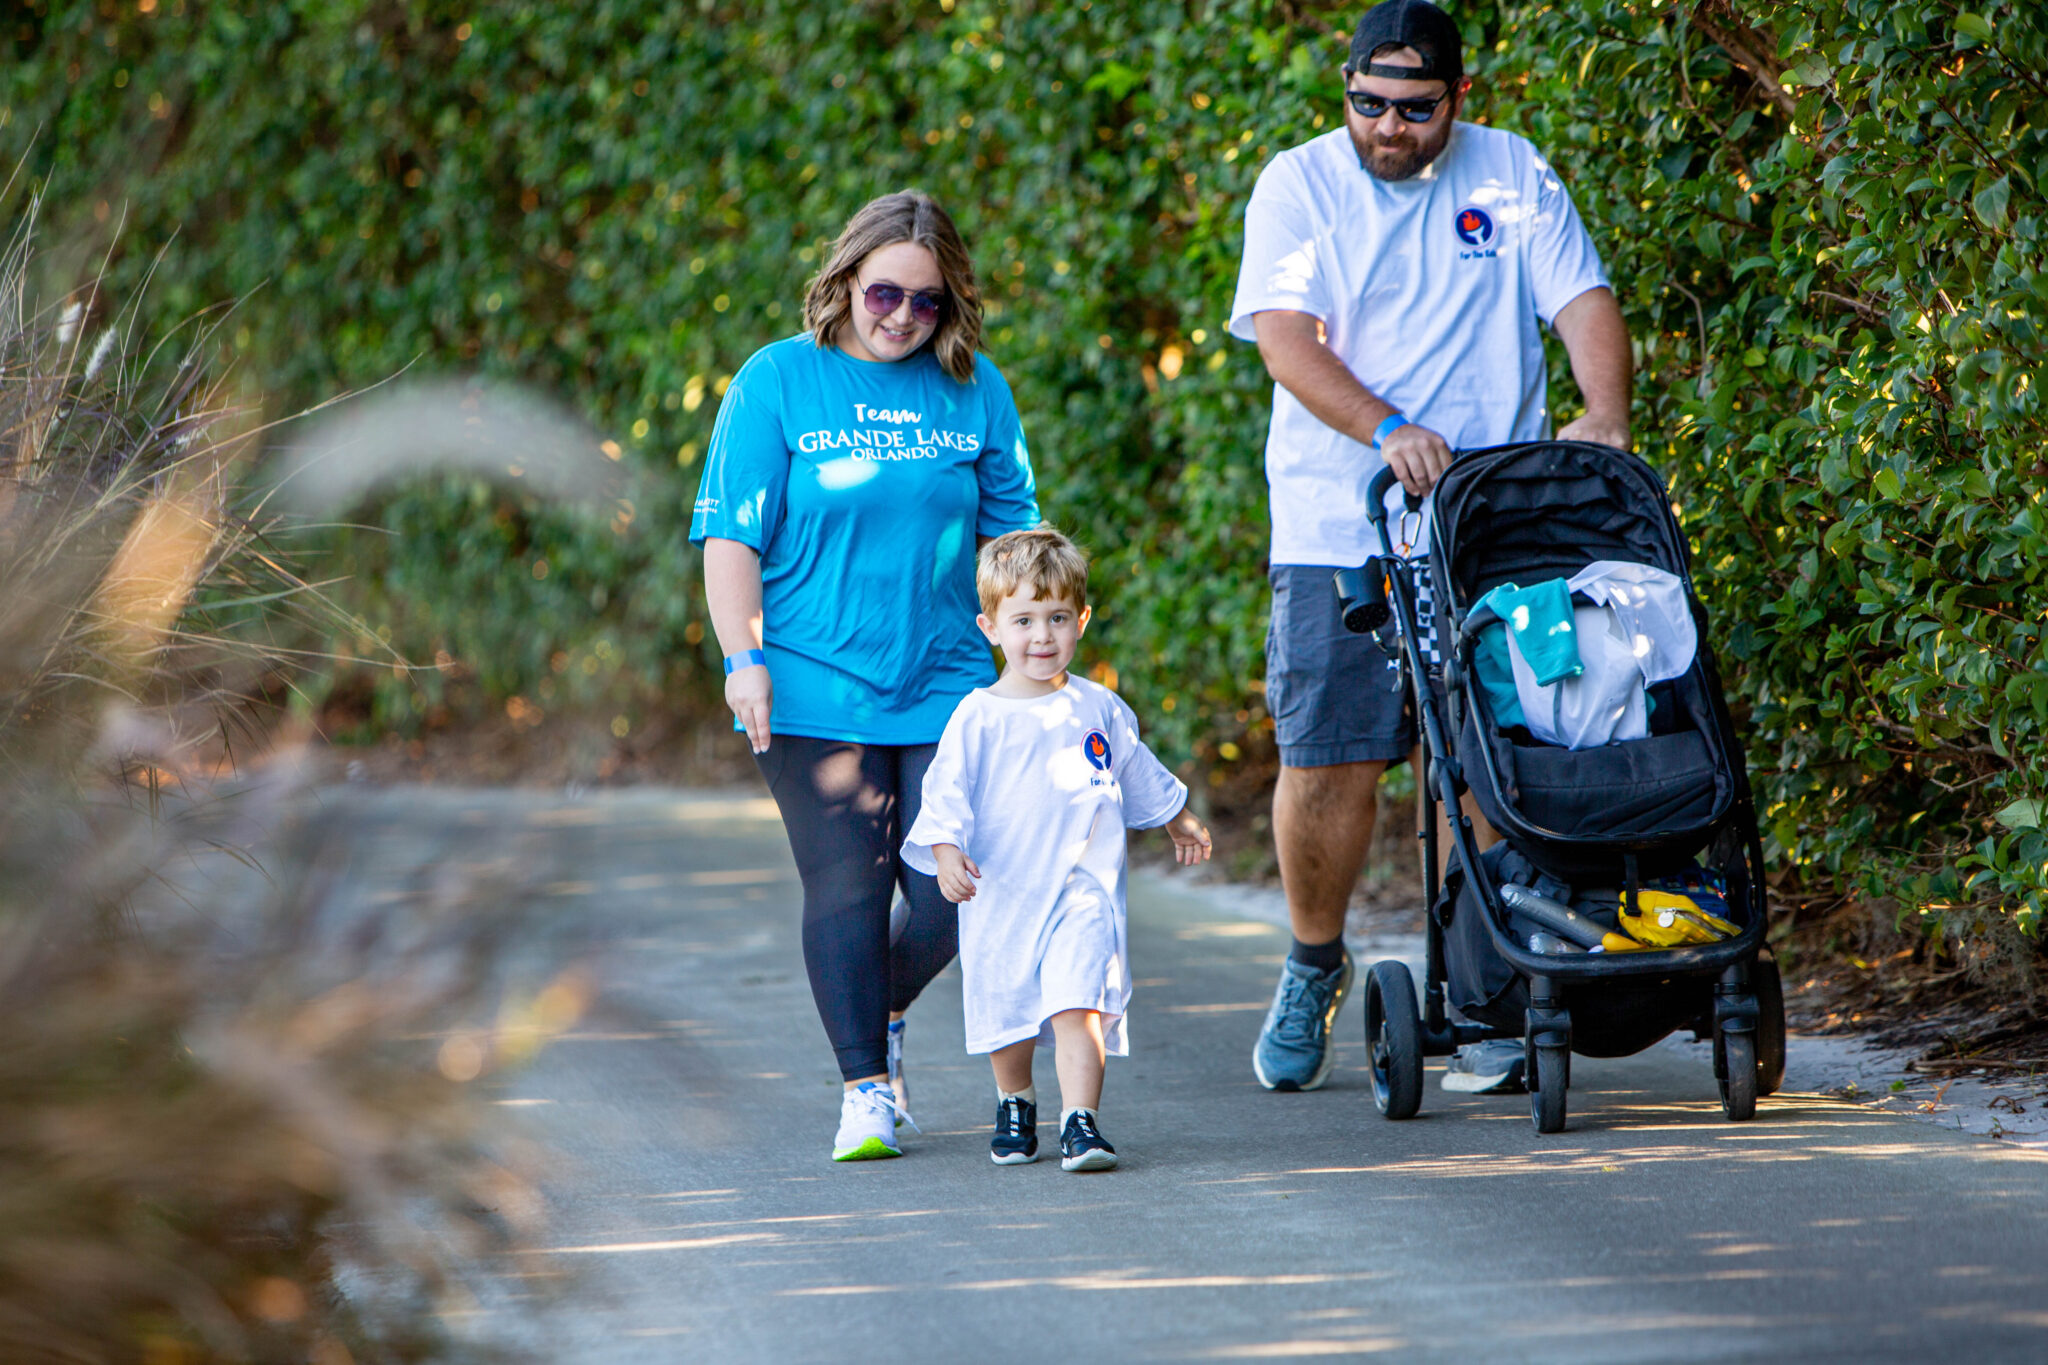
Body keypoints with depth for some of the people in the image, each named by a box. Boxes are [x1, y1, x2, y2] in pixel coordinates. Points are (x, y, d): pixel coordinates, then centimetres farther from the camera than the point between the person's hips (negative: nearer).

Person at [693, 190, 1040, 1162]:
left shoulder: (974, 391, 8)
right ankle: (865, 1082, 7)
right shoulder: (777, 383, 0)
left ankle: (880, 1019, 27)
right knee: (846, 890, -4)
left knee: (952, 898, -2)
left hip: (948, 689, 3)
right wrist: (743, 658, -10)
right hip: (817, 693, -2)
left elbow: (1011, 535, 15)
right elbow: (730, 536, -1)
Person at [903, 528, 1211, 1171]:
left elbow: (1140, 774, 23)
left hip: (1082, 891, 0)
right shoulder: (977, 718, -3)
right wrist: (947, 851, -25)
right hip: (1001, 895, 0)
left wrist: (1179, 821, 36)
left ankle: (1080, 1120, -19)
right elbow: (947, 792, -7)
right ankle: (1015, 1107, 35)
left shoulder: (1098, 708, 7)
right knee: (1005, 1012, 11)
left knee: (1078, 1006, -16)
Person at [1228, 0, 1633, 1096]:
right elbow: (1285, 339, -10)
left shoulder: (1512, 178, 9)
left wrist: (1603, 413, -18)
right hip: (1338, 529, -1)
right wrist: (1386, 430, -25)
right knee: (1325, 761, -3)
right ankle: (1314, 967, 20)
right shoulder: (1299, 186, 2)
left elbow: (1583, 302, 2)